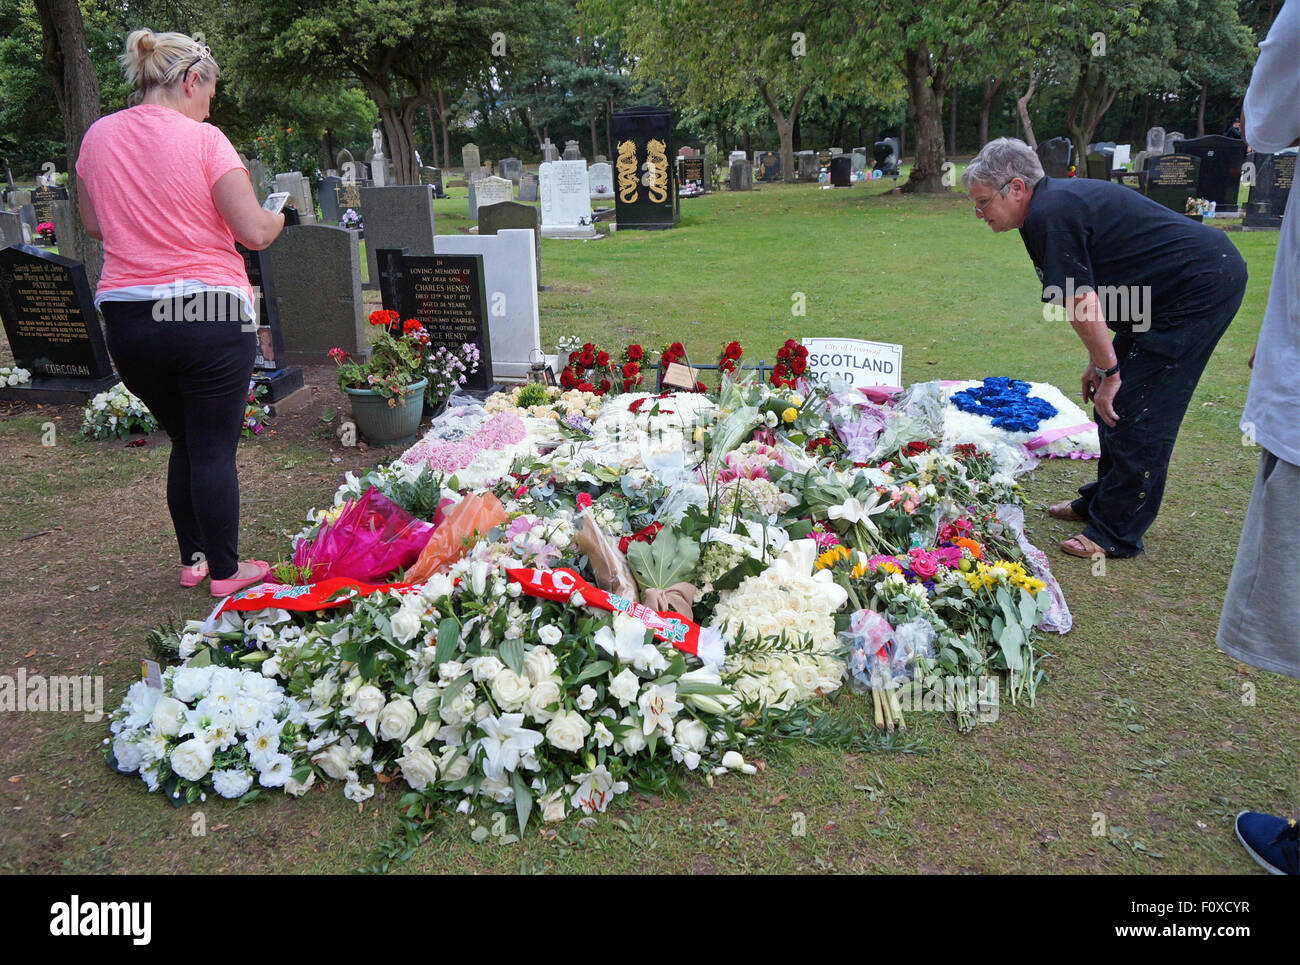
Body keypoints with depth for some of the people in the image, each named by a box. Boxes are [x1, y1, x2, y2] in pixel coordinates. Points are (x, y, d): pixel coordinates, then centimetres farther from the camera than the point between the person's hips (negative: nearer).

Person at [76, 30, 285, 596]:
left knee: (184, 442, 20)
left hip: (128, 317, 5)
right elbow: (254, 231, -11)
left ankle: (192, 559, 28)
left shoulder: (98, 136, 8)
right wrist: (279, 217, 10)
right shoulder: (204, 140, -8)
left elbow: (94, 226, 19)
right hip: (209, 314, -5)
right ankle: (226, 571, 14)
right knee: (214, 448, 4)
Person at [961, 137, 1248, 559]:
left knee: (1134, 410, -8)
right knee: (1115, 403, 15)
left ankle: (1116, 533, 2)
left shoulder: (1050, 216, -20)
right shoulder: (1059, 199, 12)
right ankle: (1101, 501, 28)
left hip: (1201, 287, -10)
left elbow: (1082, 306, -21)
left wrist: (1108, 370, -11)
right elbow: (1092, 296, 18)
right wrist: (1099, 361, 19)